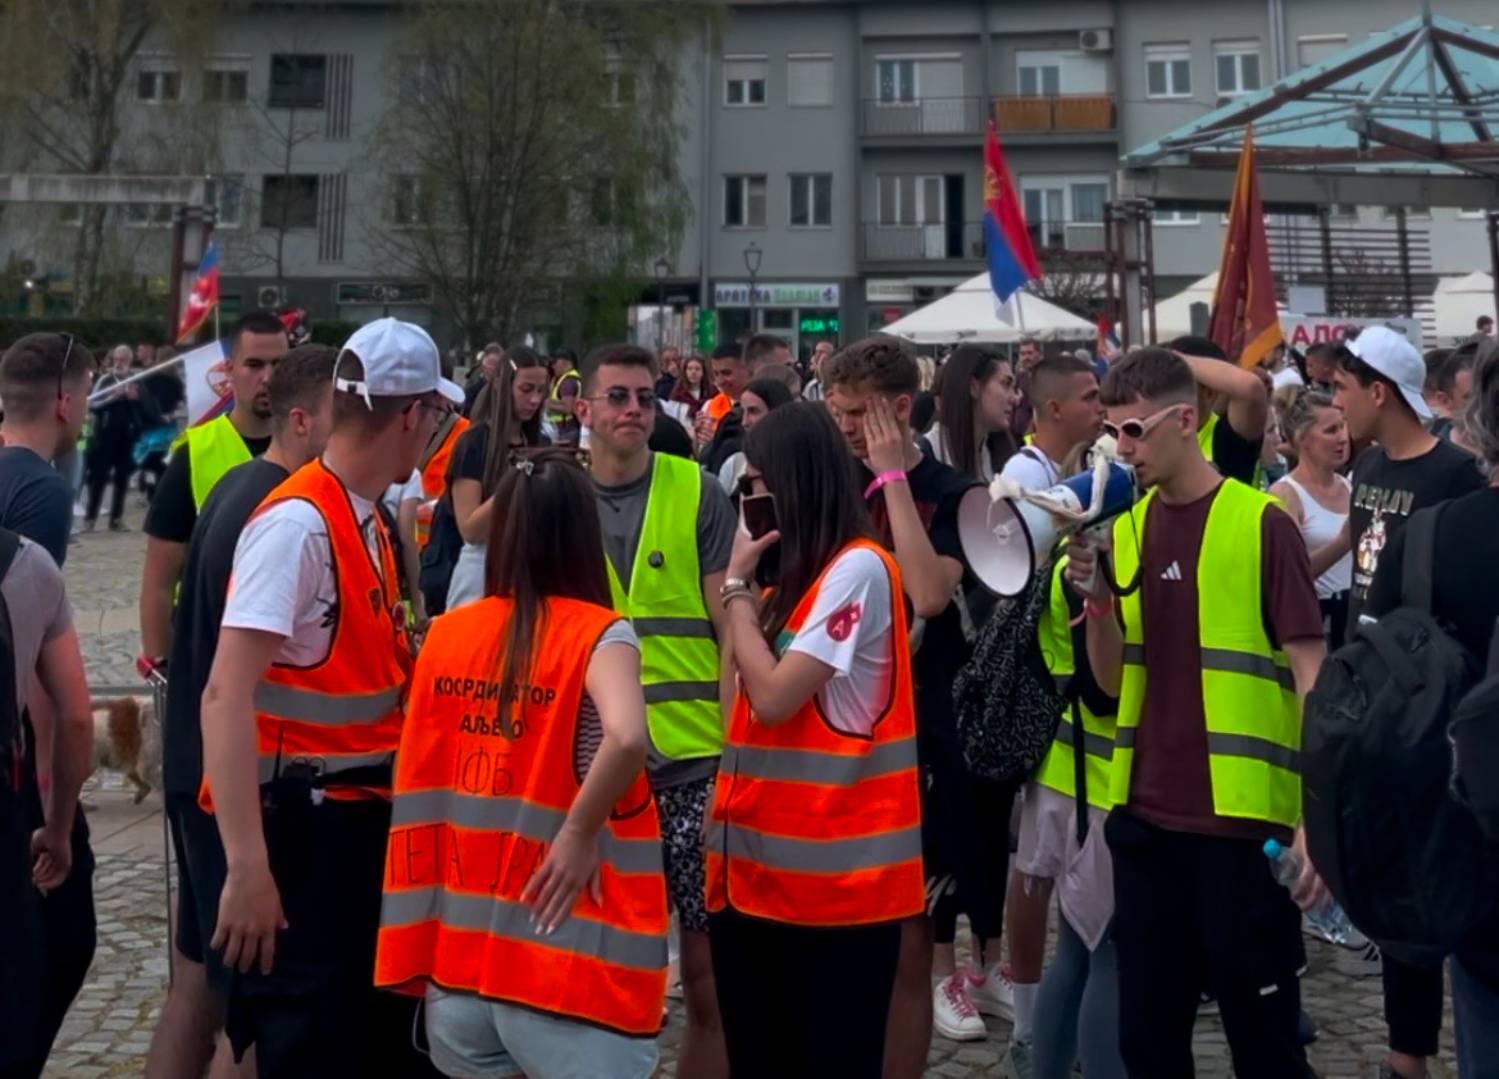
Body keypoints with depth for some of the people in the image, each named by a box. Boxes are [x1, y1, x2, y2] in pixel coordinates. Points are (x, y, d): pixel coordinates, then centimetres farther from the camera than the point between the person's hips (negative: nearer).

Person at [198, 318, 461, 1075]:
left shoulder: (368, 520, 9)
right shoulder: (298, 523, -19)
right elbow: (226, 695, -27)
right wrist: (246, 867, -31)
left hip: (362, 818, 9)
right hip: (300, 828, -9)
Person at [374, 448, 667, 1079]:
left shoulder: (446, 634, 5)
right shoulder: (597, 635, -9)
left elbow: (416, 788, 9)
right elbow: (627, 738, -29)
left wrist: (420, 950, 16)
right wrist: (580, 832, -14)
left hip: (455, 956, 5)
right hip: (565, 966, -5)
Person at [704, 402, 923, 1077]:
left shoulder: (858, 569, -13)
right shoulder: (796, 572, 15)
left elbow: (773, 698, -18)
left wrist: (736, 585, -10)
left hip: (833, 870, -9)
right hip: (763, 860, 9)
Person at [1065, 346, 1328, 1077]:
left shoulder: (1260, 523, -9)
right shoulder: (1127, 529, 8)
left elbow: (1309, 669, -9)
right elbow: (1113, 680, 10)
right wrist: (1097, 596, -9)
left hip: (1240, 819, -5)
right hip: (1145, 817, 5)